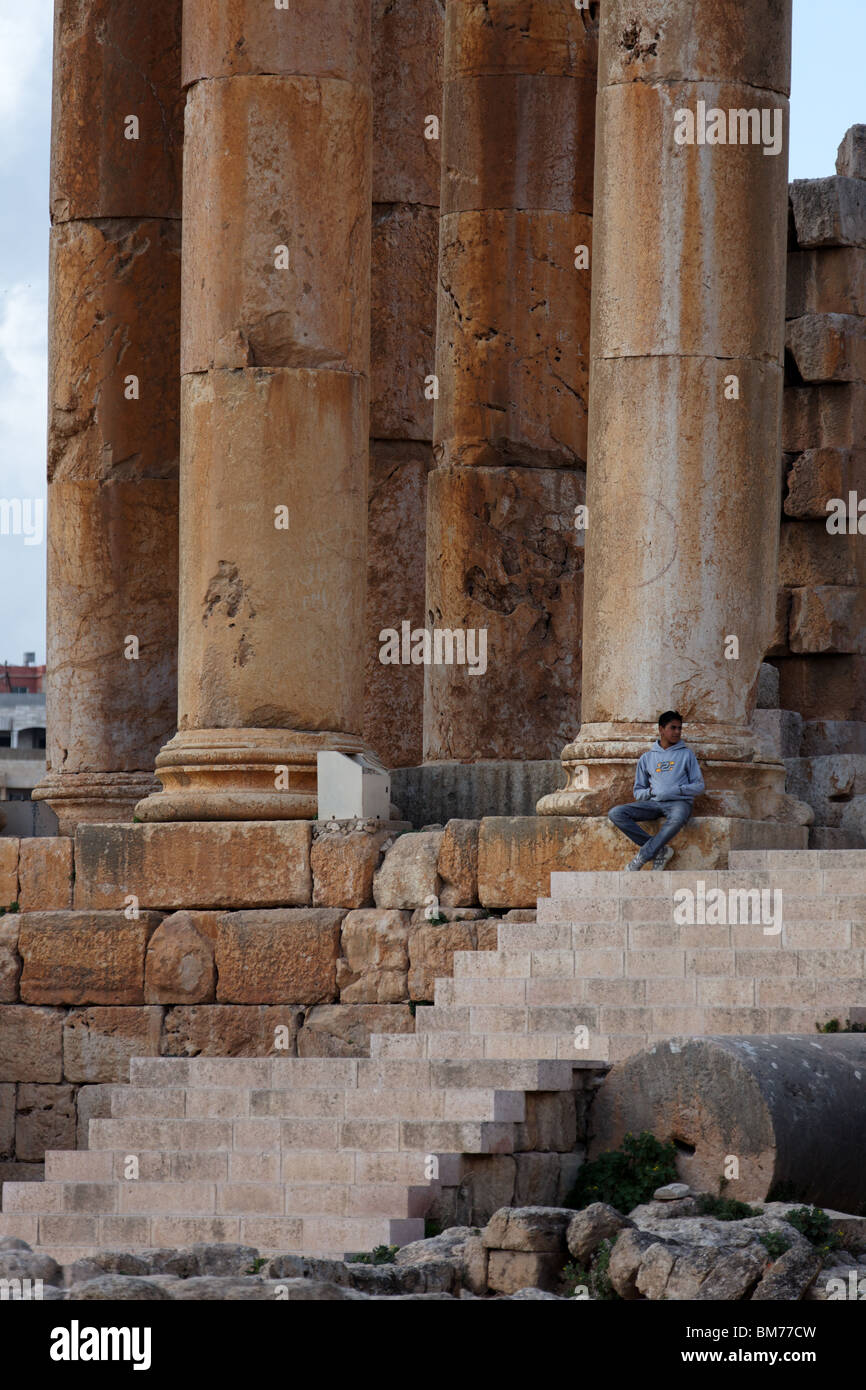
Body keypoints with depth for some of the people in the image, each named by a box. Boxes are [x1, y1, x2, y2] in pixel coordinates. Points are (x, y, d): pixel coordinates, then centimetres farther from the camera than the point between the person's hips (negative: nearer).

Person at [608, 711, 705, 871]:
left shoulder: (686, 754, 14)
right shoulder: (646, 758, 19)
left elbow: (699, 786, 8)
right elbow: (638, 792, 19)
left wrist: (676, 790, -8)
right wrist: (651, 792, -3)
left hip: (678, 802, -3)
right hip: (654, 803, 3)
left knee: (677, 819, -42)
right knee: (615, 814, -22)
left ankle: (640, 859, -35)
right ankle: (660, 850, -27)